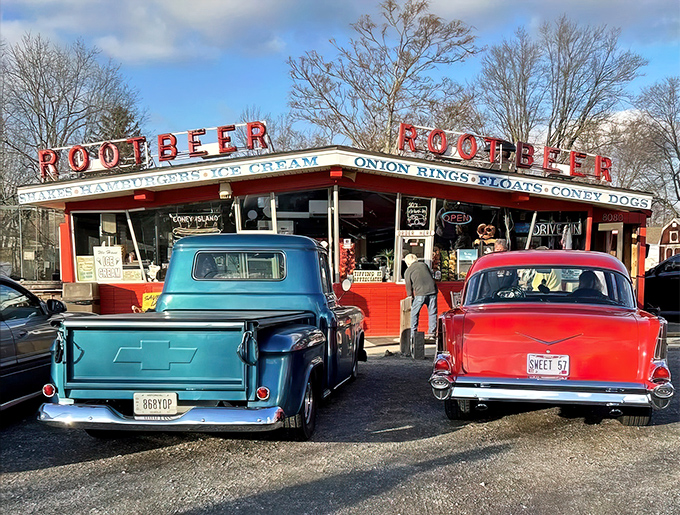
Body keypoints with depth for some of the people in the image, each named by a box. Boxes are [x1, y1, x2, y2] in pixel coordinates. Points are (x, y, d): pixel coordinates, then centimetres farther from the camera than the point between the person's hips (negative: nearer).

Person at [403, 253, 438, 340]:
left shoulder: (408, 271, 9)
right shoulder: (423, 265, 19)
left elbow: (409, 286, 8)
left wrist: (411, 297, 18)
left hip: (420, 293, -3)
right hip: (432, 290, 3)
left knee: (414, 313, 9)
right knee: (432, 313, 9)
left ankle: (413, 333, 7)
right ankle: (432, 333, 9)